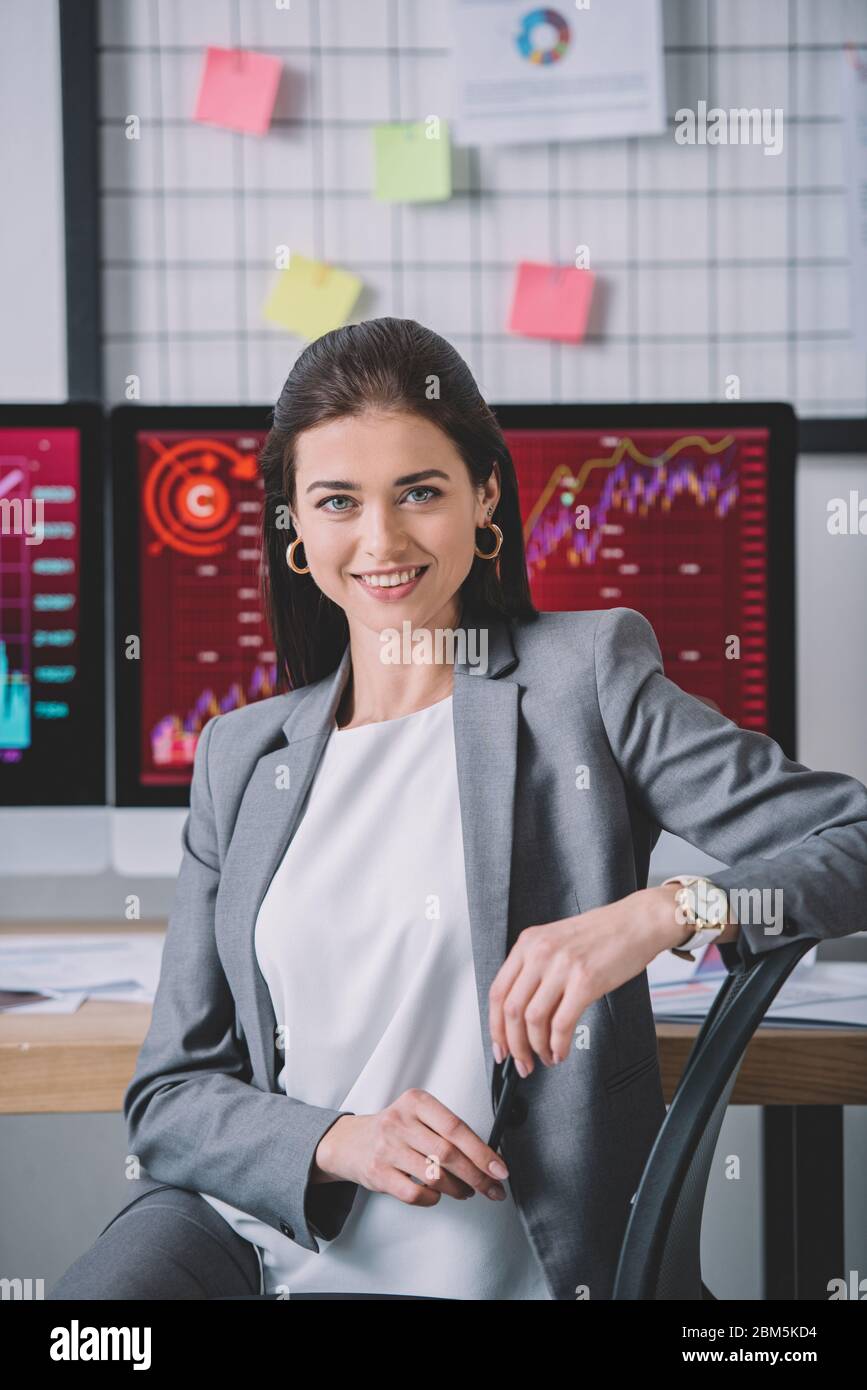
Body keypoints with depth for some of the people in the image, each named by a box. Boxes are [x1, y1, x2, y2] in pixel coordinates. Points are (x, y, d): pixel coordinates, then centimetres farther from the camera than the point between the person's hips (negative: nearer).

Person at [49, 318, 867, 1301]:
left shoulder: (588, 673, 3)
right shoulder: (241, 756, 13)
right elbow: (170, 1092, 10)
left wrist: (666, 910, -24)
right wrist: (337, 1141, -10)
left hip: (480, 1263, -2)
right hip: (250, 1226, 3)